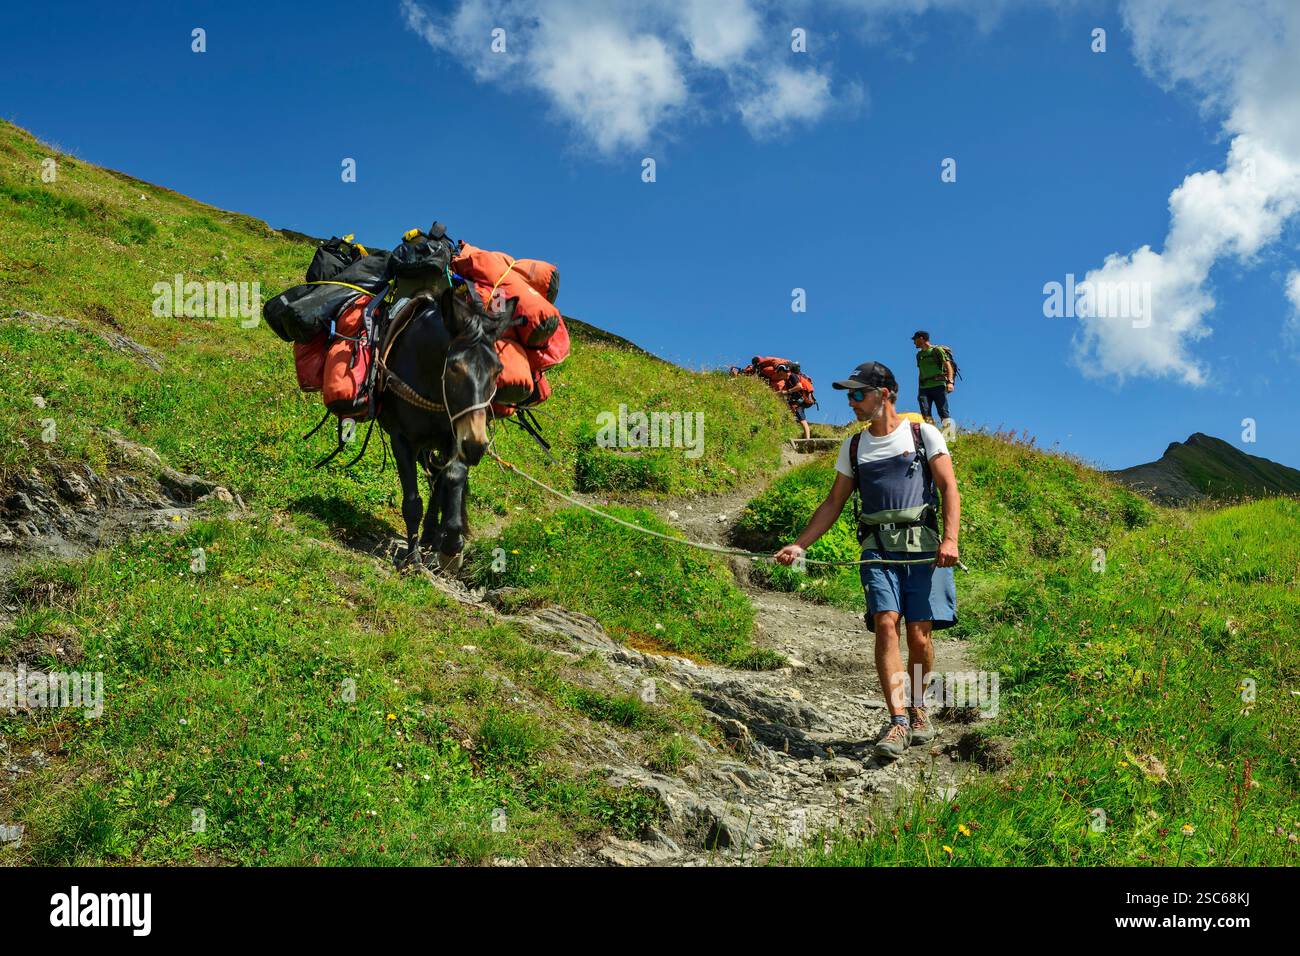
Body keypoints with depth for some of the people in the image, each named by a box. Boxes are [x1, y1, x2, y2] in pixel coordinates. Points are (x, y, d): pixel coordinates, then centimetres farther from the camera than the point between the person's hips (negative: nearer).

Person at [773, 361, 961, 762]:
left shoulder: (923, 433, 6)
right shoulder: (854, 446, 18)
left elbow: (948, 488, 0)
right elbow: (834, 503, 20)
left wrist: (950, 538, -15)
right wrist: (799, 545, 11)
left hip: (922, 545, -2)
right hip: (878, 547, 3)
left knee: (919, 635, -3)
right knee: (885, 625, -15)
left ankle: (918, 707, 22)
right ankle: (898, 721, -17)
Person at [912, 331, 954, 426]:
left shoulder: (937, 350, 4)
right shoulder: (919, 355, 23)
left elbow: (948, 365, -4)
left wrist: (950, 382, -17)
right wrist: (919, 390, 20)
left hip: (938, 386, -6)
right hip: (924, 387, 6)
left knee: (943, 412, -11)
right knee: (925, 414, -9)